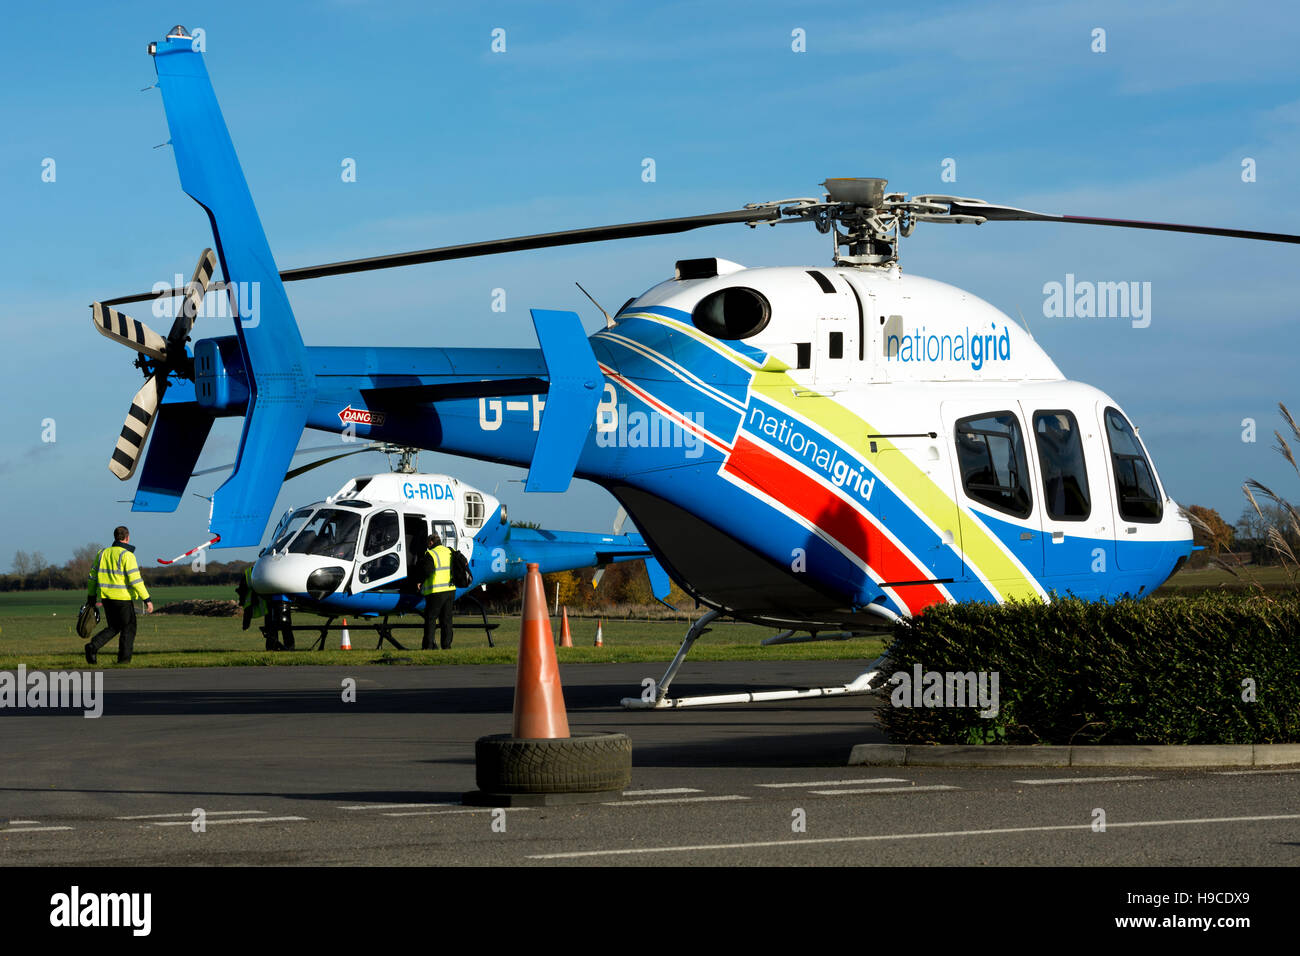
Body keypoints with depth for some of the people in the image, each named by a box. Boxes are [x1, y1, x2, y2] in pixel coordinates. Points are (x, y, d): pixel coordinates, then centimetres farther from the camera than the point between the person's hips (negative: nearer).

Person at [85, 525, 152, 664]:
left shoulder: (102, 553, 9)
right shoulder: (127, 555, -11)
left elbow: (92, 577, 13)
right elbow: (135, 580, -17)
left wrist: (91, 598, 21)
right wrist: (147, 600, -15)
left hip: (106, 598, 6)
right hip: (123, 598, -6)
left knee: (113, 627, 17)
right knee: (128, 628, 8)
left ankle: (93, 646, -4)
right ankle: (124, 658, 6)